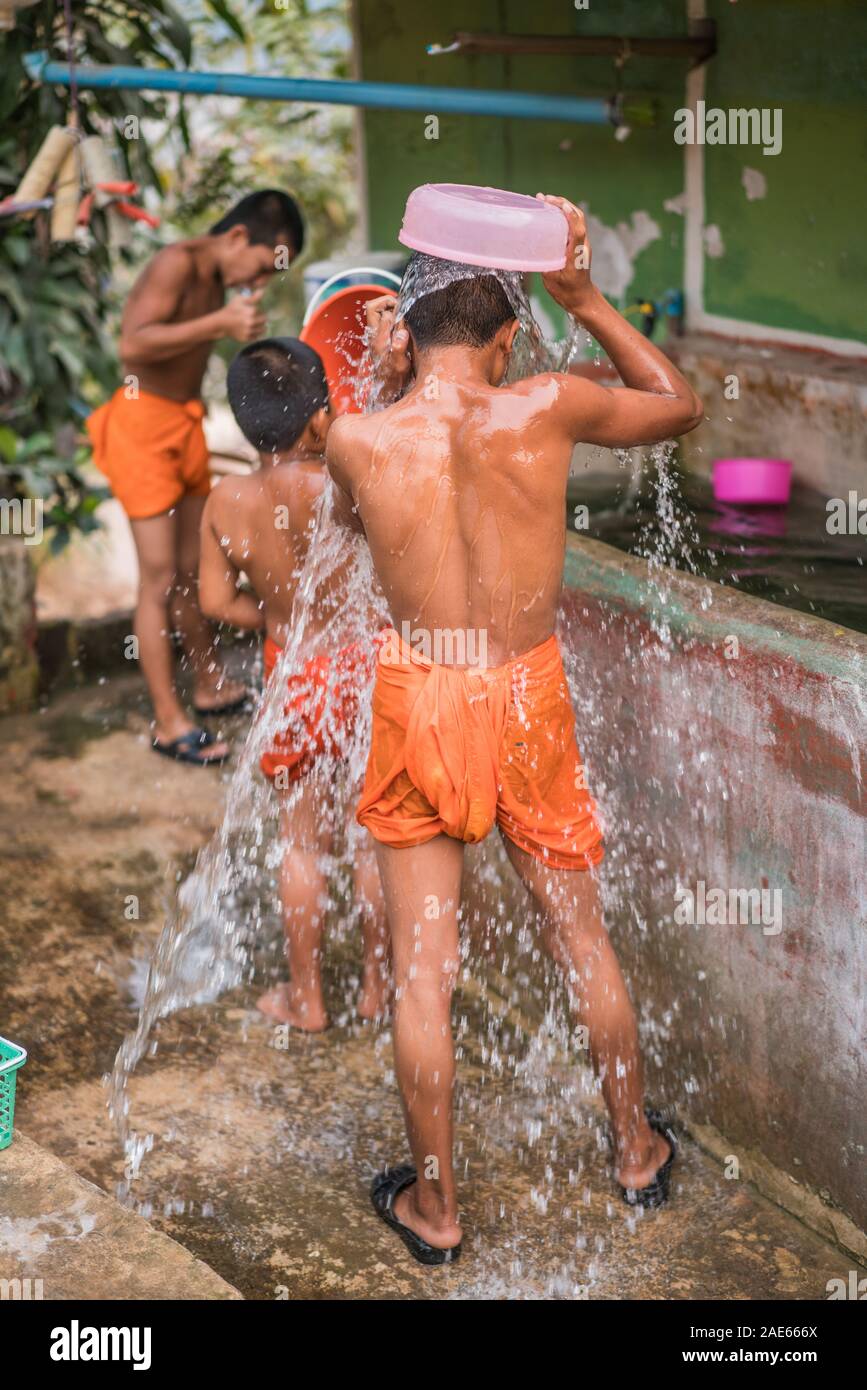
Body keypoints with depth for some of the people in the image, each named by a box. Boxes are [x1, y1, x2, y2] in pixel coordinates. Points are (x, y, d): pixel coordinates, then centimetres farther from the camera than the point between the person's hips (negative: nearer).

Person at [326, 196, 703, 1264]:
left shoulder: (357, 439, -11)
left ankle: (435, 1205, 24)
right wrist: (585, 300, 9)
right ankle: (636, 1152, 38)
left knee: (421, 968, 11)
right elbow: (680, 406, 6)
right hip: (528, 701, 1)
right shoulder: (543, 409, -12)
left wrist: (388, 377, 12)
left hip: (415, 705, -1)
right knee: (582, 939, 20)